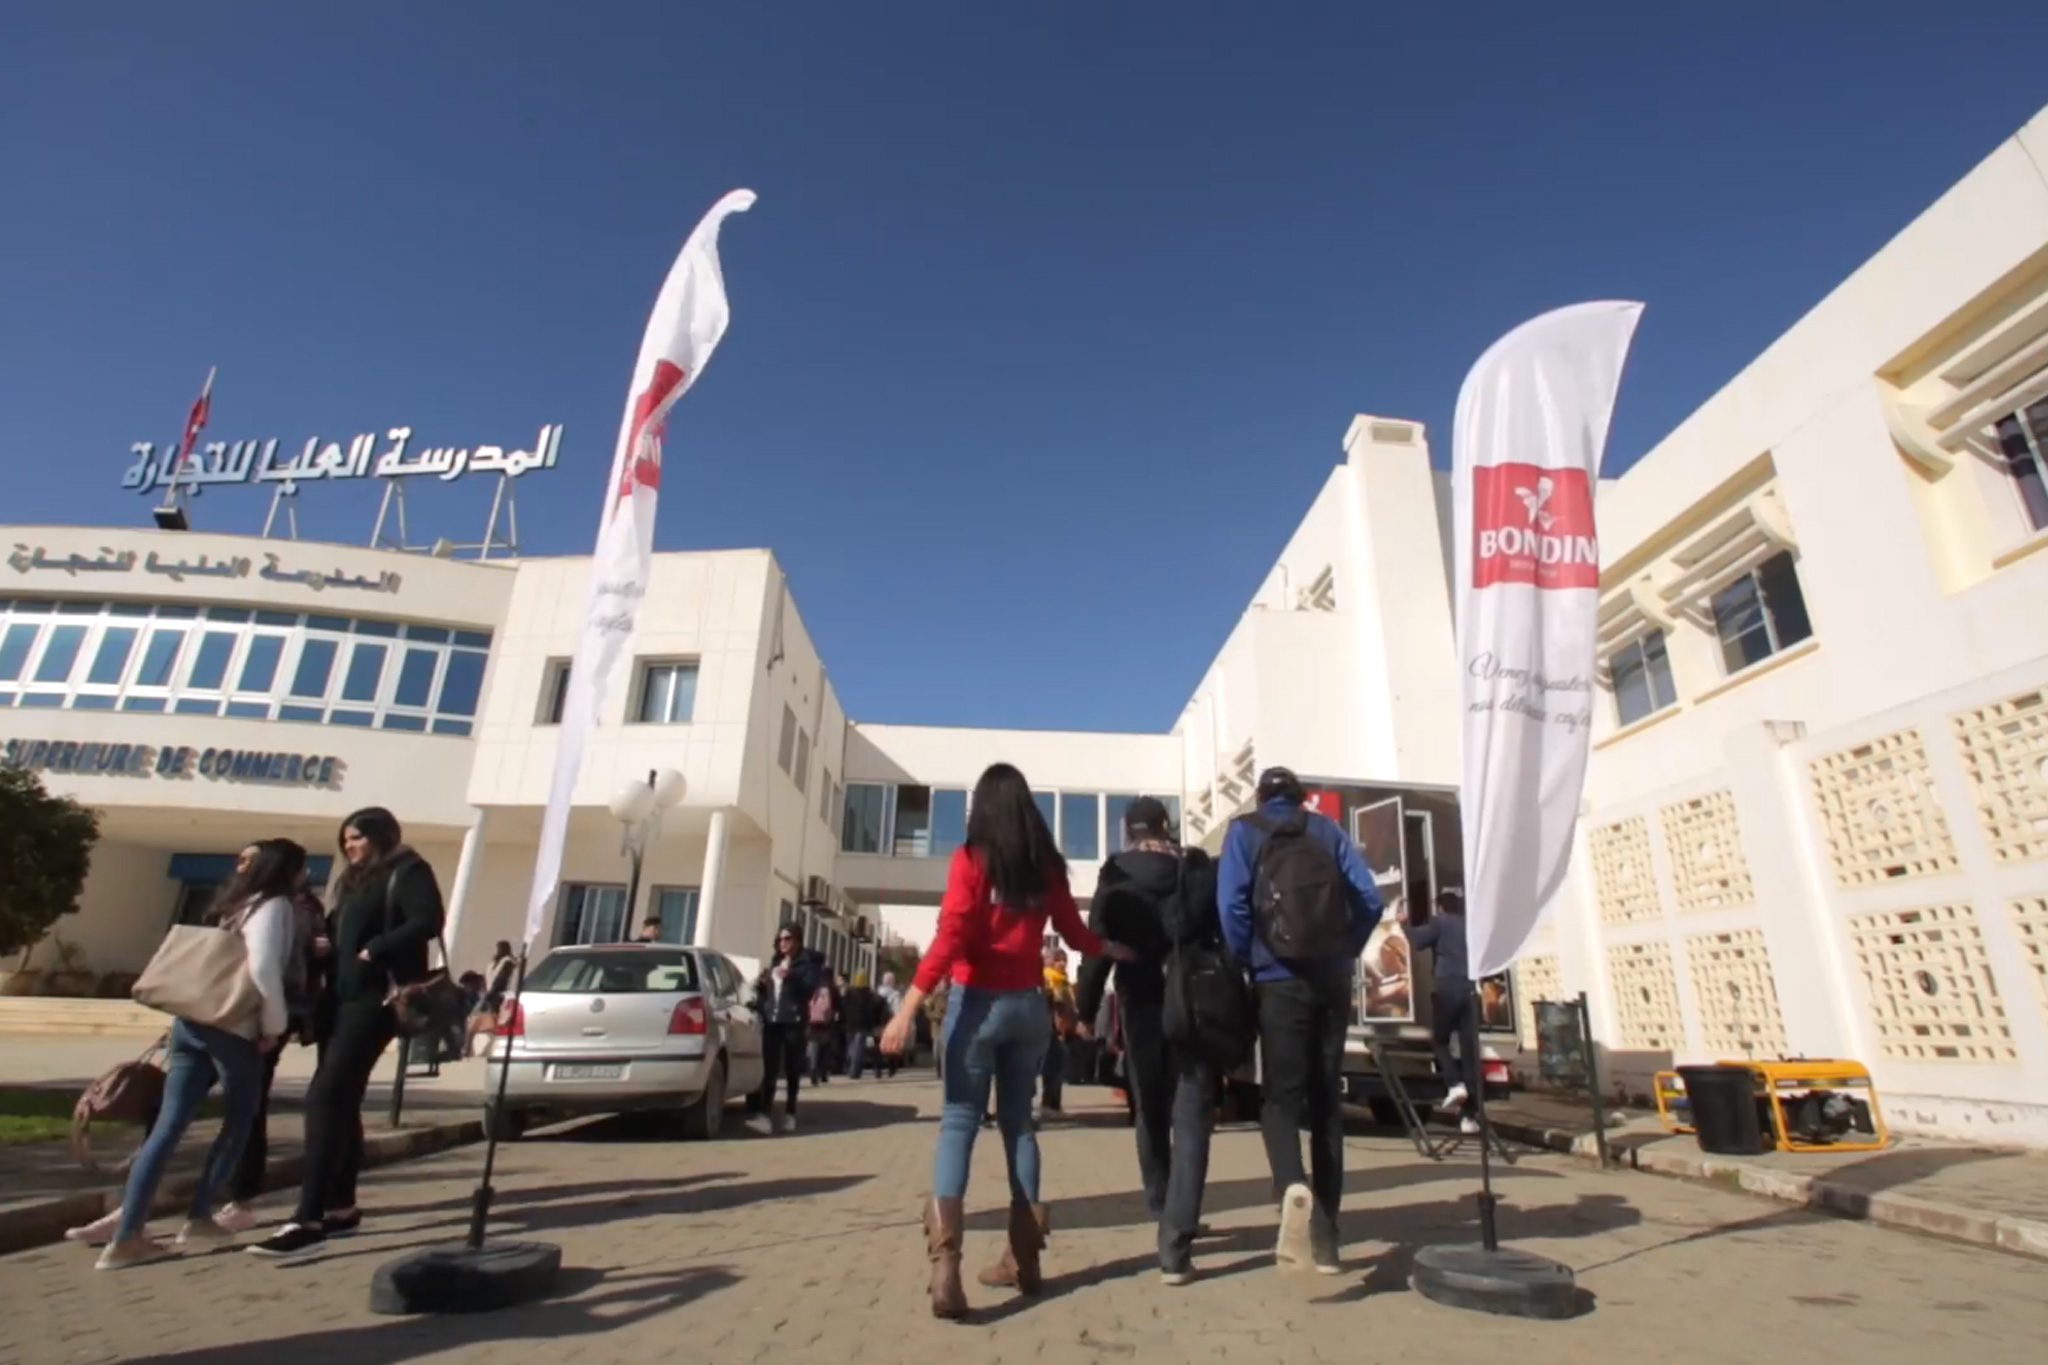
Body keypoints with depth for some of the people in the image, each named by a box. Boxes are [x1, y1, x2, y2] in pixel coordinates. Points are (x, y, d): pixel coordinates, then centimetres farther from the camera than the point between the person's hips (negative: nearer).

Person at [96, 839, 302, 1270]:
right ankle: (199, 1219, 14)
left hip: (192, 1020, 7)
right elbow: (263, 968, -18)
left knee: (169, 1124, 5)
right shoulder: (274, 905, -9)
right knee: (238, 1122, 10)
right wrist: (275, 1025, -9)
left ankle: (127, 1236, 4)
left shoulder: (235, 901, 17)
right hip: (234, 1028, -7)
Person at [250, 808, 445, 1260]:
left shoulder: (407, 872, -5)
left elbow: (429, 921, -18)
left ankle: (309, 1220, -16)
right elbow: (341, 933, 24)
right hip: (341, 996, 9)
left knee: (325, 1096, -16)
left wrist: (375, 951, -19)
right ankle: (341, 1207, 21)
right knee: (341, 1102, 12)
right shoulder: (353, 881, 23)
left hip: (373, 996, -9)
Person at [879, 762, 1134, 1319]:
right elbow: (1076, 933, 15)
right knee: (1018, 1121, 15)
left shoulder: (970, 858, -8)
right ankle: (1023, 1256, 21)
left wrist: (907, 1010, -16)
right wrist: (1118, 950, 35)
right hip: (1029, 1004, 4)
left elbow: (949, 939, -16)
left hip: (978, 1001, -4)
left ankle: (944, 1261, -13)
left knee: (959, 1122, -1)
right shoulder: (1047, 865, 5)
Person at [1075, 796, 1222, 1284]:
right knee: (1191, 1120, 1)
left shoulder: (1115, 879, -2)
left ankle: (1163, 1212, 36)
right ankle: (1175, 1245, -6)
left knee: (1151, 1114, 20)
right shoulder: (1203, 871, 1)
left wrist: (1084, 1010, -2)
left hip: (1141, 1005, 1)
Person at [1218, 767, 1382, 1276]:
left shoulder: (1245, 830, 3)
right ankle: (1324, 1234, 14)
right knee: (1327, 1100, 11)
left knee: (1281, 1095, 4)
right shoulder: (1327, 828, 9)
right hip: (1332, 981, 3)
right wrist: (1345, 955, 10)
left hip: (1280, 980, -2)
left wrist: (1246, 965, 3)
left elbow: (1232, 903, -10)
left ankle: (1292, 1187, -24)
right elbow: (1369, 898, 0)